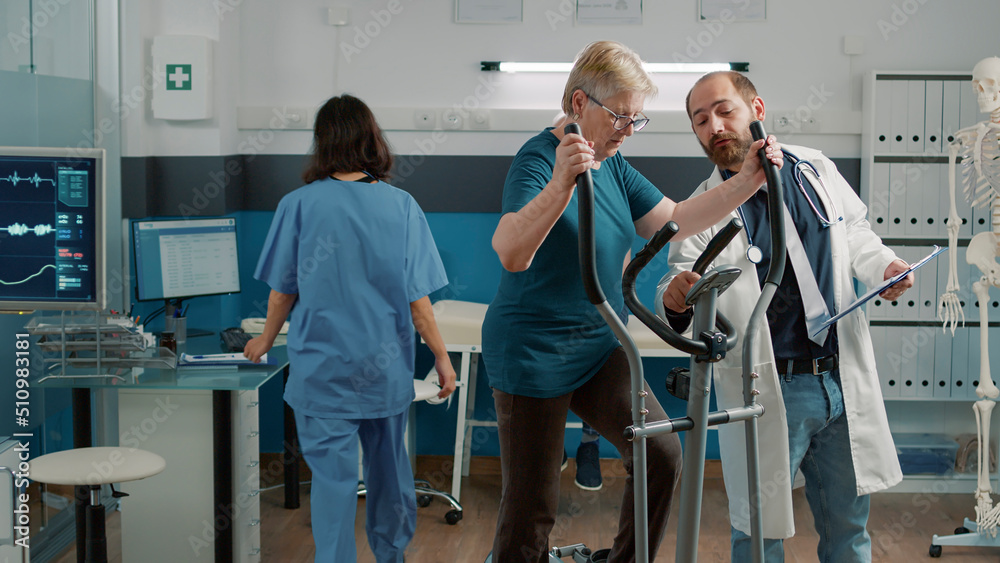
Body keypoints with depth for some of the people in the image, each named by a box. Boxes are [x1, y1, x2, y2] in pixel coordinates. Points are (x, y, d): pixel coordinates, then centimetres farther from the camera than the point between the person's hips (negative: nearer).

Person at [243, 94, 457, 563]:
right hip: (387, 367, 3)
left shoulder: (299, 205, -8)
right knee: (389, 466, 20)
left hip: (324, 369, -2)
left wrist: (265, 340, 17)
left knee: (333, 476, 1)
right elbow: (417, 299, -6)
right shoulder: (401, 206, -5)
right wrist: (441, 357, 5)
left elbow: (282, 291, -1)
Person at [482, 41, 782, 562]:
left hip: (599, 347, 8)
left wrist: (748, 180, -1)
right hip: (534, 353, -7)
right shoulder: (539, 158, -19)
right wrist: (562, 183, -52)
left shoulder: (612, 165, 8)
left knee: (660, 453, -9)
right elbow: (511, 252, -35)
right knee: (531, 510, 1)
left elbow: (676, 220, 11)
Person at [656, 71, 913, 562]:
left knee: (848, 522, 17)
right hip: (769, 392, -4)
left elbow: (853, 234, 21)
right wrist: (676, 298, -39)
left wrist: (881, 265, 3)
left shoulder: (815, 169, 4)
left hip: (843, 381, 4)